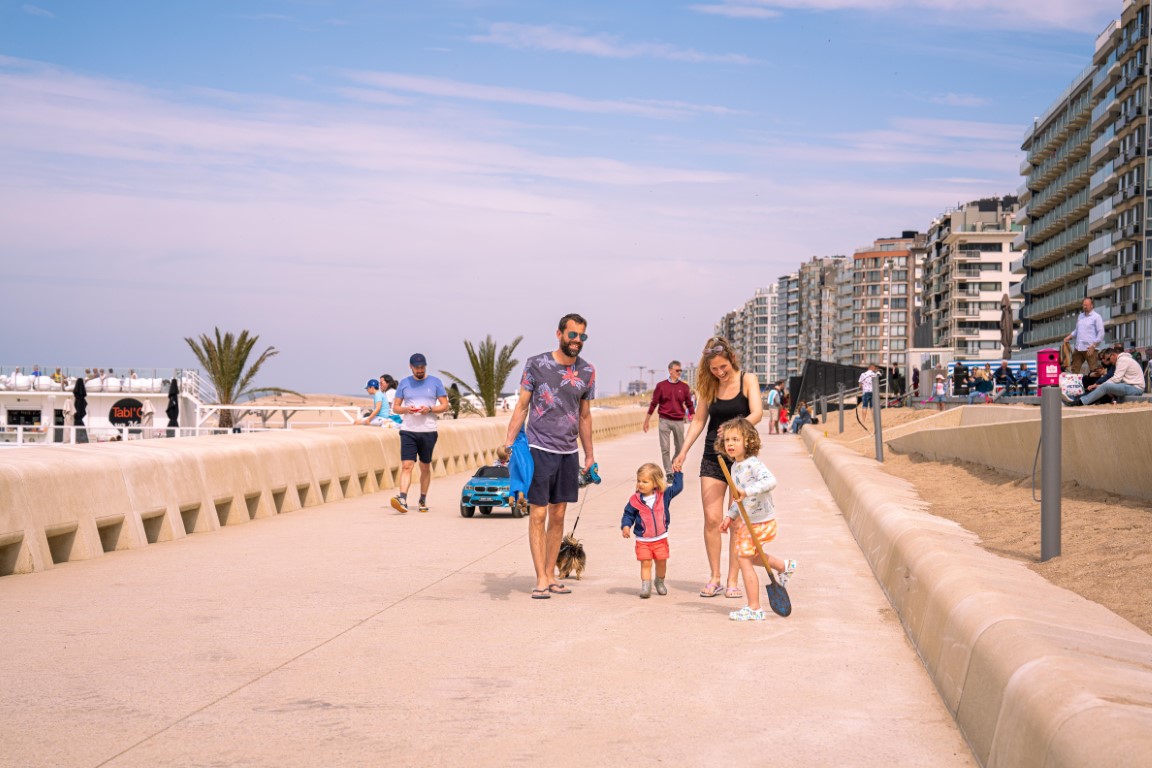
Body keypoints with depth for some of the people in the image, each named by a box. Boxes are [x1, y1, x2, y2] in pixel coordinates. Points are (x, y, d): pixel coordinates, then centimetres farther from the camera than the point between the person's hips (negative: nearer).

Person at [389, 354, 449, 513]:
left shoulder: (435, 382, 7)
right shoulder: (404, 383, 10)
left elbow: (445, 405, 5)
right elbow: (395, 407, 12)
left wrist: (430, 409, -13)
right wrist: (406, 409, -10)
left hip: (428, 431, 0)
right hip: (408, 430, 0)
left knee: (425, 467, 8)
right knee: (406, 466, -12)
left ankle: (423, 499, 20)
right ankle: (402, 499, -22)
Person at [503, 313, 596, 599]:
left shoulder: (587, 371, 7)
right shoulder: (536, 364, -4)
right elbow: (521, 406, 0)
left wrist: (590, 456, 16)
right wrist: (508, 441, -9)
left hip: (569, 452, 4)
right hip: (540, 449, -4)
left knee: (558, 516, 9)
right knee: (538, 514, -4)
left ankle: (550, 575, 17)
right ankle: (541, 579, 0)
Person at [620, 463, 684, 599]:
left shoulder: (664, 495, -2)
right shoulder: (635, 500, -6)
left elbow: (677, 487, 6)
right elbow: (628, 514, 1)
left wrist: (677, 473, 1)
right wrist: (625, 526, -15)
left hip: (661, 538, 2)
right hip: (643, 540, -1)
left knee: (661, 562, 9)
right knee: (645, 563, -9)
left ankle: (660, 582, 33)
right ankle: (645, 586, -3)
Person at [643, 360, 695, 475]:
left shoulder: (684, 387, 5)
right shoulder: (661, 386, 2)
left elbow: (689, 404, 8)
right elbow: (653, 403, 6)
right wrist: (646, 421, 6)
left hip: (678, 421, 1)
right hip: (664, 421, -1)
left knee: (680, 448, 7)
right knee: (665, 449, -3)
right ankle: (669, 473, 3)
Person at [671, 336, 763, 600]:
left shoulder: (747, 380, -4)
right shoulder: (709, 387, 5)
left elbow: (757, 413, -16)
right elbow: (698, 421, 10)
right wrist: (683, 451, 1)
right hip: (713, 457, 3)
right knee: (711, 519, -4)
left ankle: (733, 580, 4)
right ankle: (714, 578, 5)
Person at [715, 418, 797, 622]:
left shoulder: (753, 464, -21)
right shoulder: (735, 467, 9)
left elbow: (770, 481, -39)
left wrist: (747, 491, -46)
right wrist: (730, 516, 16)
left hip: (759, 521, -10)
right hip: (747, 520, 10)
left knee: (745, 560, -7)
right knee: (750, 556, 26)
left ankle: (754, 609, 1)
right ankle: (784, 566, 47)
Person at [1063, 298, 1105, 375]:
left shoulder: (1096, 317, -2)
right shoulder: (1080, 316, 18)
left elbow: (1101, 333, -7)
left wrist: (1093, 346, -14)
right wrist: (1069, 337, 11)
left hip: (1089, 348, -7)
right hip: (1078, 348, 7)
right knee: (1074, 370, 6)